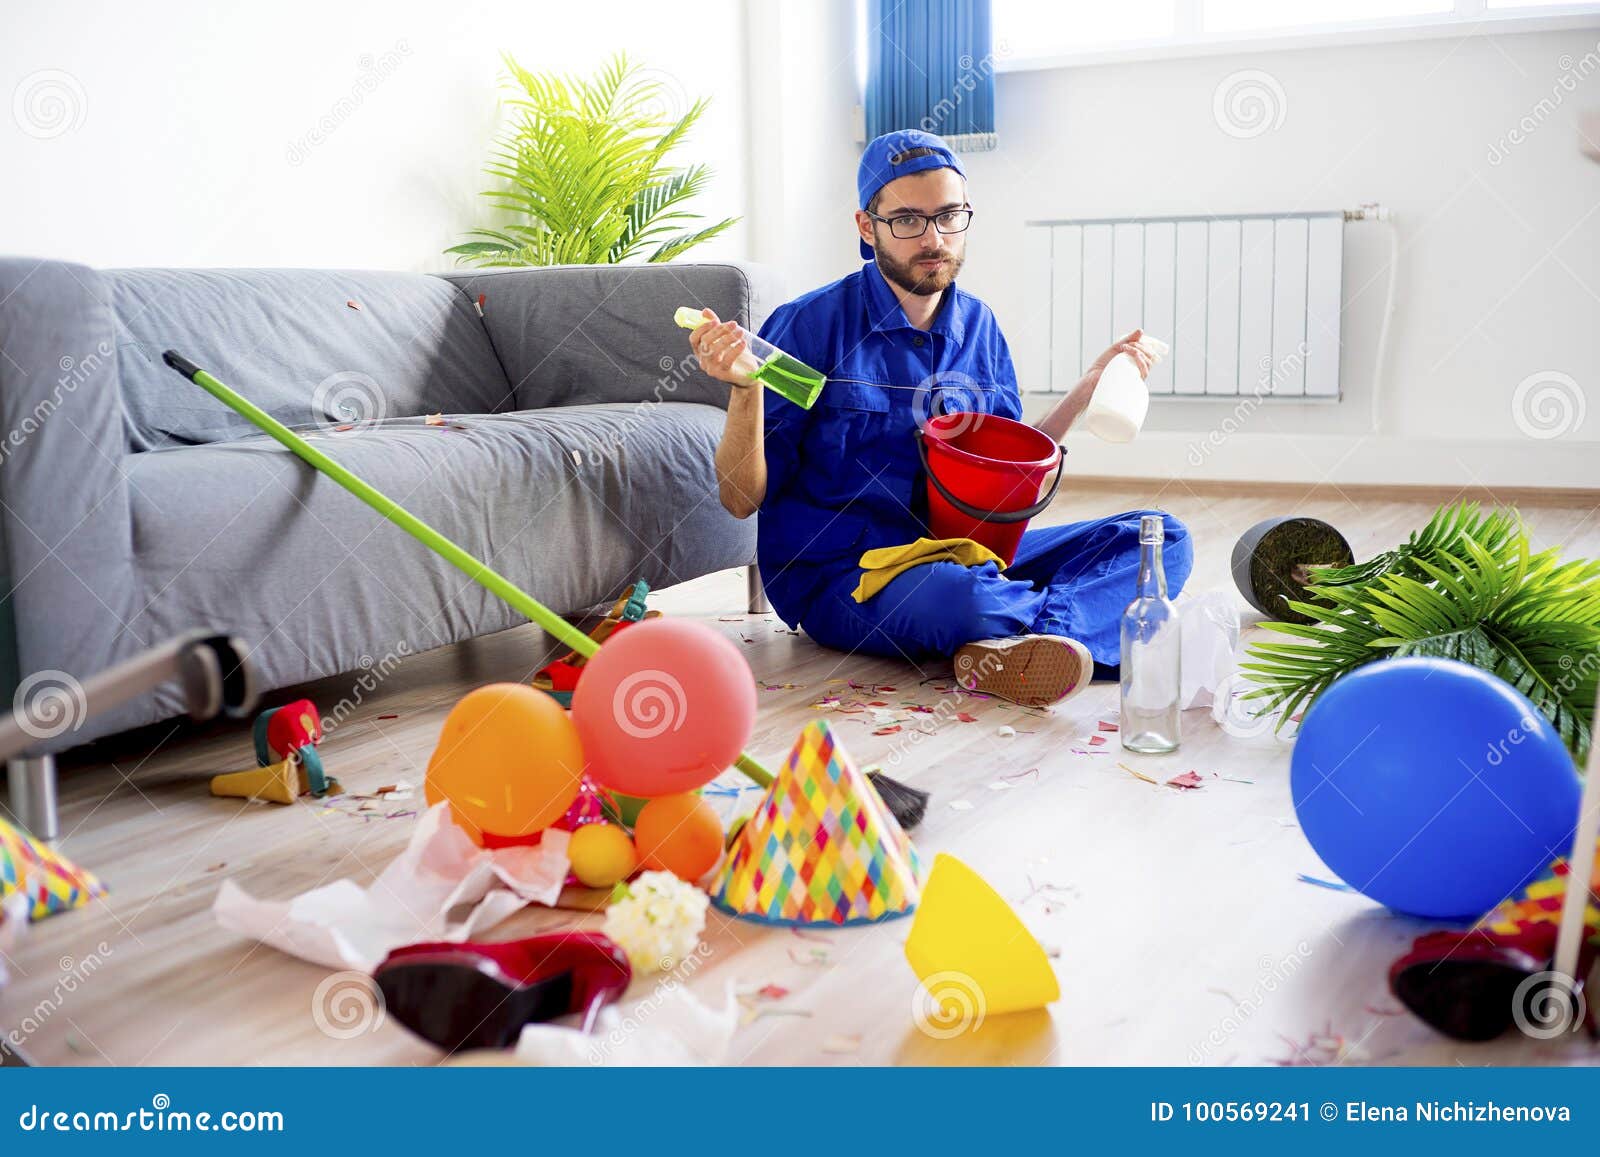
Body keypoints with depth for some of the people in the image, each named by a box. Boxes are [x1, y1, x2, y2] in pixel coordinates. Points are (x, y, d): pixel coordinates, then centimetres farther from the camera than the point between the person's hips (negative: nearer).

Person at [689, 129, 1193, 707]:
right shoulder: (810, 325, -8)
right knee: (959, 594, -41)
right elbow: (742, 499, -9)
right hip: (839, 574, -6)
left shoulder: (979, 327, 9)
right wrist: (746, 390, -26)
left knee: (1161, 538, -9)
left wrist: (1088, 388, 10)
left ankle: (1011, 648, -31)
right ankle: (1094, 618, -13)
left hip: (963, 554, 7)